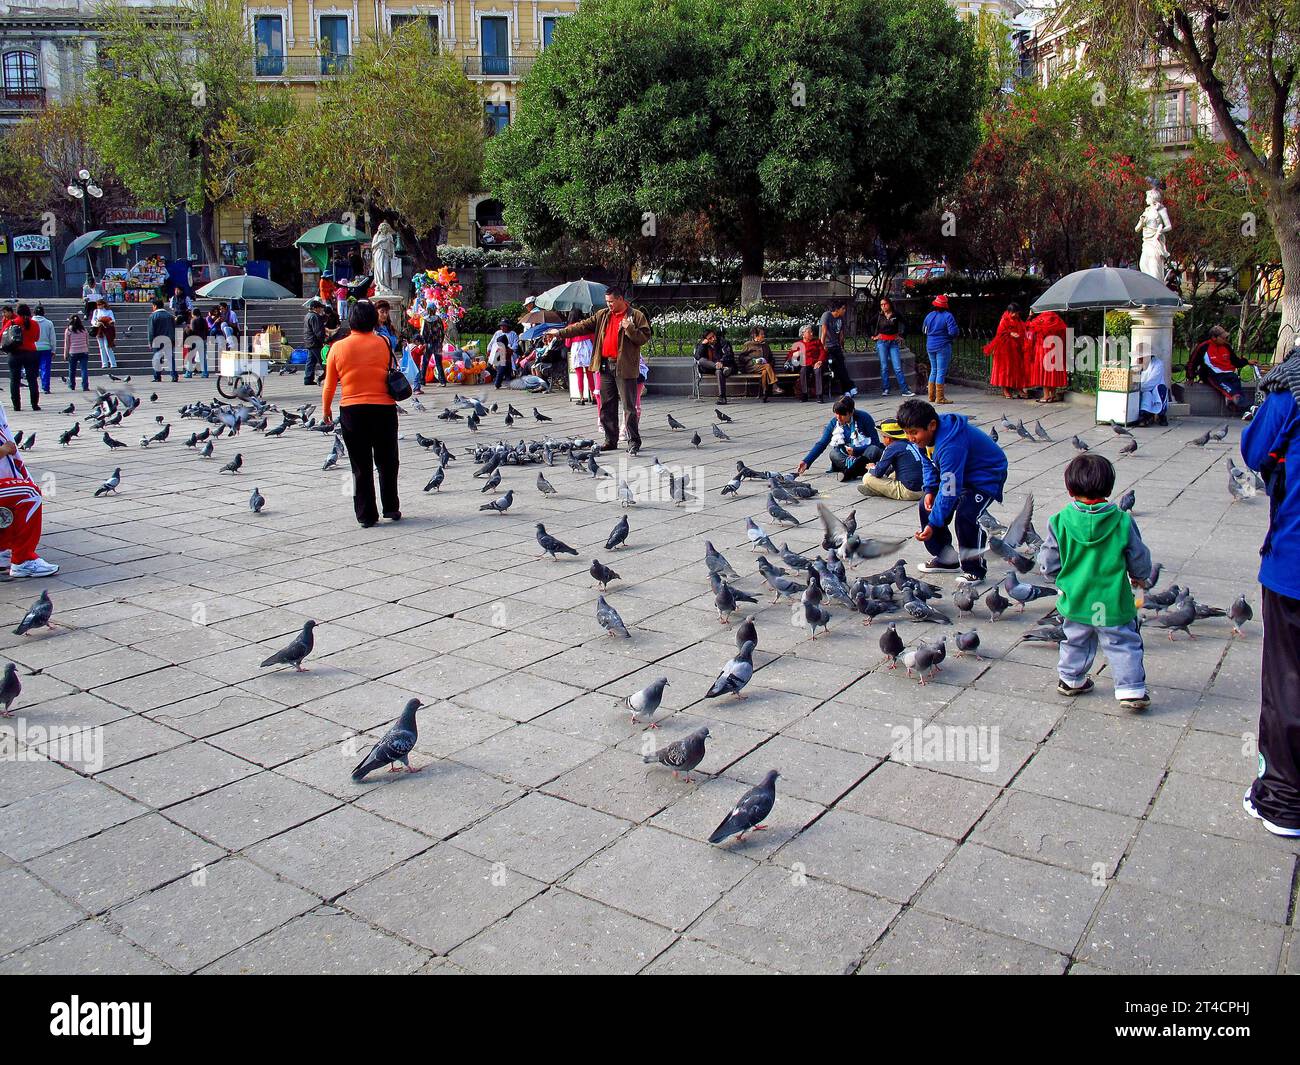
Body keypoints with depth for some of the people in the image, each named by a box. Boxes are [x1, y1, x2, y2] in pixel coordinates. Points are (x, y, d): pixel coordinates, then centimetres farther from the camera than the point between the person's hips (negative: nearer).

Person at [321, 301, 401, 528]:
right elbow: (391, 375, 5)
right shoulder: (383, 343, -4)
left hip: (352, 410, 0)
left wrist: (325, 409, 15)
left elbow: (329, 385, 2)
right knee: (387, 462, 15)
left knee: (361, 466, 7)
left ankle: (367, 515, 9)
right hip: (384, 408, 0)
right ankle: (391, 508, 21)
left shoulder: (338, 347, -4)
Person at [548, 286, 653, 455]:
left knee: (629, 406, -5)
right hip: (605, 366, 6)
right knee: (607, 406, 9)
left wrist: (629, 328, -19)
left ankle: (634, 441, 2)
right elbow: (584, 326, 11)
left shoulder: (636, 316, -2)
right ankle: (611, 441, 17)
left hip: (625, 367, -6)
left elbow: (644, 337, -6)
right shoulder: (602, 315, 13)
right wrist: (560, 333, 6)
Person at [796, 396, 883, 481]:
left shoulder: (864, 418, -12)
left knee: (874, 450, -35)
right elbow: (821, 444, 1)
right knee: (834, 454, -27)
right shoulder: (834, 423, -2)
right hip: (846, 456, 3)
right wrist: (806, 462, -9)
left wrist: (855, 450, -23)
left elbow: (875, 443, -11)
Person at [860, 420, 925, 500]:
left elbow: (878, 472, -7)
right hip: (923, 490, 8)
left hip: (908, 492, -8)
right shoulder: (912, 444, 14)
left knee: (867, 478, -5)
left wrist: (871, 469, 13)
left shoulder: (892, 448, -8)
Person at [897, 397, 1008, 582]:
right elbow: (929, 463, 9)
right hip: (958, 473, 10)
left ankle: (974, 570, -10)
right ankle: (945, 558, 16)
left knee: (966, 516, -27)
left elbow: (949, 490, -36)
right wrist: (929, 490, -6)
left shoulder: (951, 445, -38)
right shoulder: (928, 434, -11)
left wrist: (933, 524, -33)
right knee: (926, 506, 4)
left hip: (987, 476, -10)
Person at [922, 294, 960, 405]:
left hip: (930, 346, 6)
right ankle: (939, 398, -3)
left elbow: (924, 330, 16)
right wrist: (954, 336, 4)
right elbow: (953, 331, -17)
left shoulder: (929, 316, 6)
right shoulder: (947, 316, -12)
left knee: (934, 370, 16)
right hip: (943, 346, -6)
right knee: (941, 371, -3)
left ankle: (931, 396, 19)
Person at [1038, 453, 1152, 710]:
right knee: (1124, 644, 12)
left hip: (1075, 600, 2)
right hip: (1113, 601, -2)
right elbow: (1140, 559, -2)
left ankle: (1070, 679, 37)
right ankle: (1131, 690, 11)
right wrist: (1140, 577, 20)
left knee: (1076, 641, 22)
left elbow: (1048, 565, -7)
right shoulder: (1123, 521, -13)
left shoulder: (1059, 522, -13)